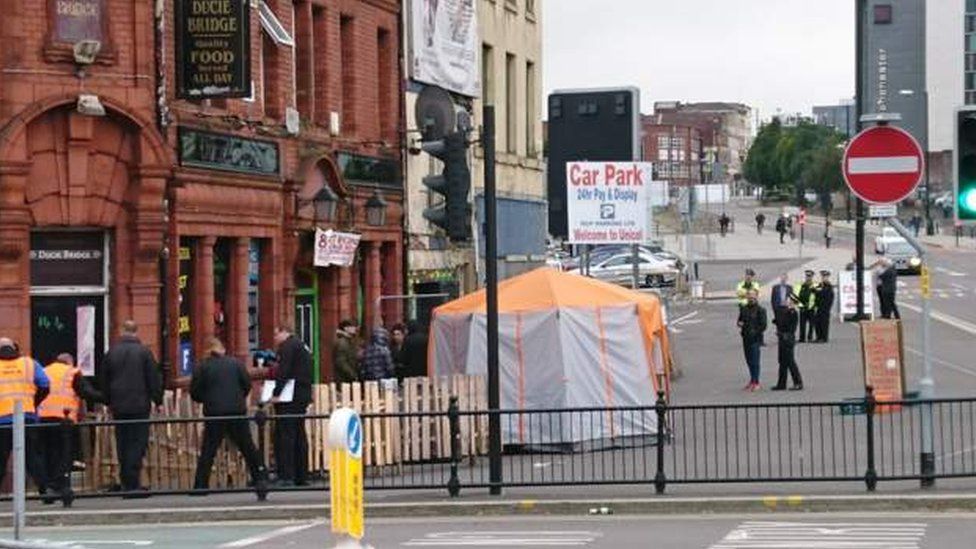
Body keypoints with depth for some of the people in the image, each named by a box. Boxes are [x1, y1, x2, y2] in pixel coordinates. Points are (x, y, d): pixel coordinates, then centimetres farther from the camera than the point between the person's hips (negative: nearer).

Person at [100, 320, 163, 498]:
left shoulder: (111, 352, 6)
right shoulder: (144, 352, -5)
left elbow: (103, 380, 13)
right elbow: (154, 378, -4)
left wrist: (109, 402, 23)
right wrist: (158, 400, 5)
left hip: (119, 406, 4)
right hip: (139, 405, -4)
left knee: (122, 444, 9)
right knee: (138, 442, -4)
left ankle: (126, 483, 11)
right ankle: (132, 484, -13)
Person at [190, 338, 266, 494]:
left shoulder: (202, 367, 0)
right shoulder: (235, 363, 5)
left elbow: (194, 393, -1)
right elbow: (247, 385, 4)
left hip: (214, 413, -2)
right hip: (237, 411, 2)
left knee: (208, 451, 3)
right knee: (247, 448, 11)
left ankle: (201, 485, -1)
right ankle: (259, 478, 9)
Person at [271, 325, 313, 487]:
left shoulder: (287, 346, -8)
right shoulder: (302, 346, 21)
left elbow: (283, 372, -18)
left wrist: (276, 393, -18)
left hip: (289, 400, -9)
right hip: (303, 397, 9)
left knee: (284, 436, -9)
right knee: (299, 435, 12)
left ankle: (286, 476, -14)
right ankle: (301, 476, 13)